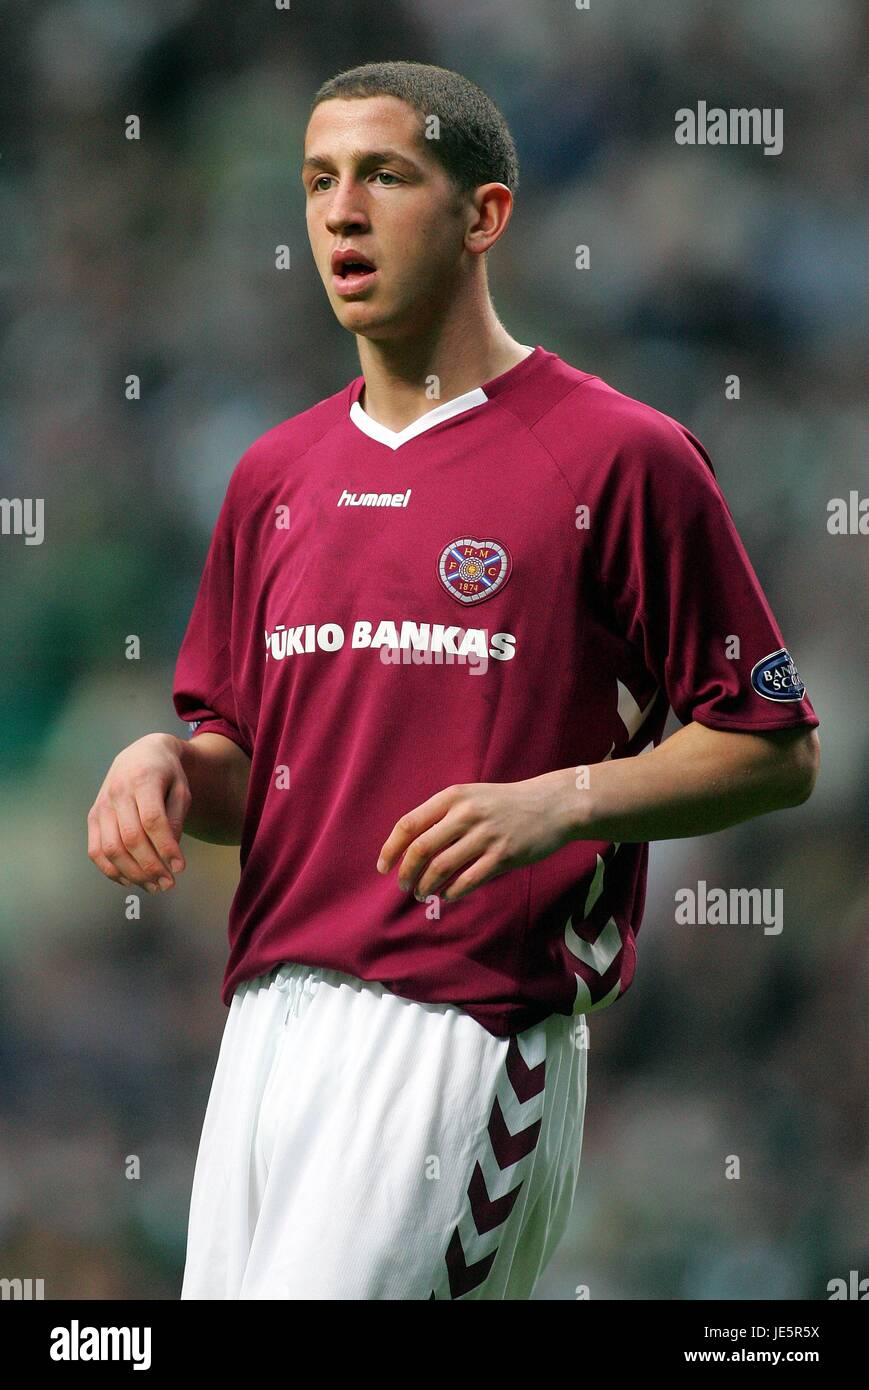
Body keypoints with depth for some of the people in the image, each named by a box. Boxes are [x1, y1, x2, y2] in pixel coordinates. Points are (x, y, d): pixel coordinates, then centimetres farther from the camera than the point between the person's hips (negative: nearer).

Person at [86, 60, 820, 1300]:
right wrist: (165, 766, 0)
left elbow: (775, 750, -2)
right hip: (269, 1014, 7)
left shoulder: (619, 457, -4)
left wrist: (559, 802, -17)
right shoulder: (276, 475, 16)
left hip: (467, 1030, -7)